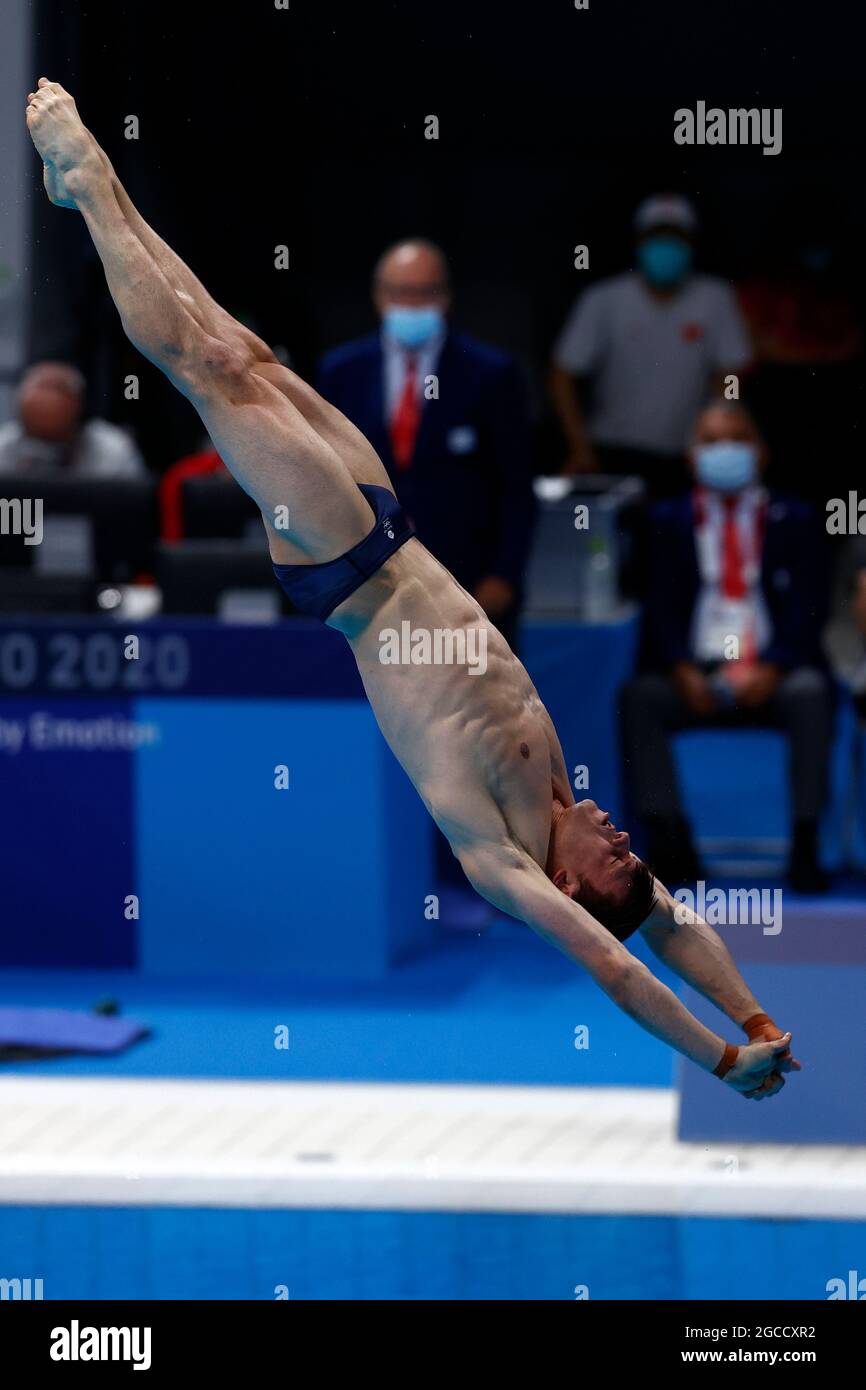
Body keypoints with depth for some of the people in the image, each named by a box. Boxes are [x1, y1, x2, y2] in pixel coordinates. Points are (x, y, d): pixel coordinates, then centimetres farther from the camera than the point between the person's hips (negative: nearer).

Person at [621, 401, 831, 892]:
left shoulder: (793, 519, 14)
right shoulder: (670, 520, 17)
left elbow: (804, 609, 2)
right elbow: (661, 606, 5)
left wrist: (770, 670, -16)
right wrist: (683, 672, -13)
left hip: (771, 678, -1)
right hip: (694, 678, 1)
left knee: (811, 692, -34)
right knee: (639, 696, -30)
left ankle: (806, 845, -32)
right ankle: (670, 839, -30)